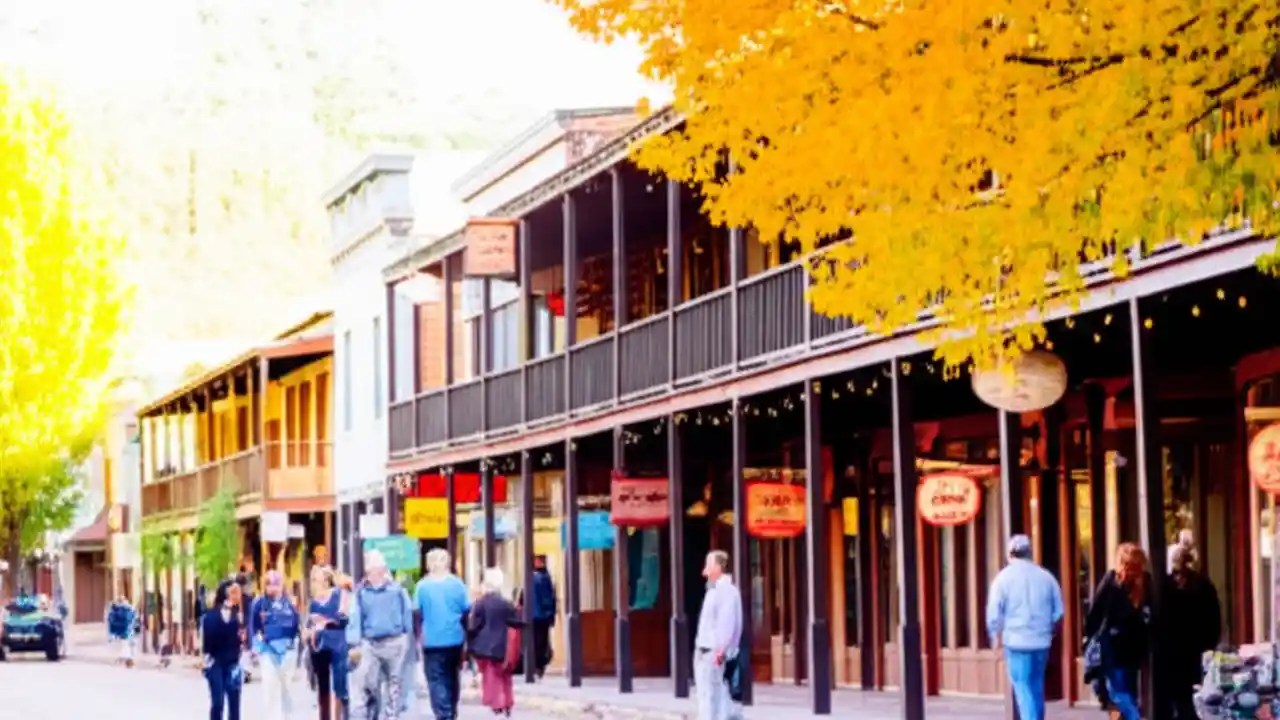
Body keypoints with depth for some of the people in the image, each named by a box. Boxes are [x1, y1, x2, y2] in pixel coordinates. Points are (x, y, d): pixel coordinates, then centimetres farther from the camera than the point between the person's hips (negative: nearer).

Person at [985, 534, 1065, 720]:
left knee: (1023, 687, -2)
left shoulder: (1004, 578, -6)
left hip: (1016, 641, -3)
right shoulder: (1045, 577, 4)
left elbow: (994, 613, -7)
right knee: (1037, 687, 17)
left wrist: (996, 636, 9)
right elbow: (1058, 611, 7)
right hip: (1041, 641, 4)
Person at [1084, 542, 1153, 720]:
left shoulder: (1112, 580, -8)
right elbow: (1151, 615, -2)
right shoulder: (1147, 582, 1)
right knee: (1129, 691, 16)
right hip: (1135, 643, 4)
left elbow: (1096, 610, -6)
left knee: (1118, 692, -1)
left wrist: (1089, 635, 3)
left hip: (1113, 642, -4)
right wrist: (1145, 638, 3)